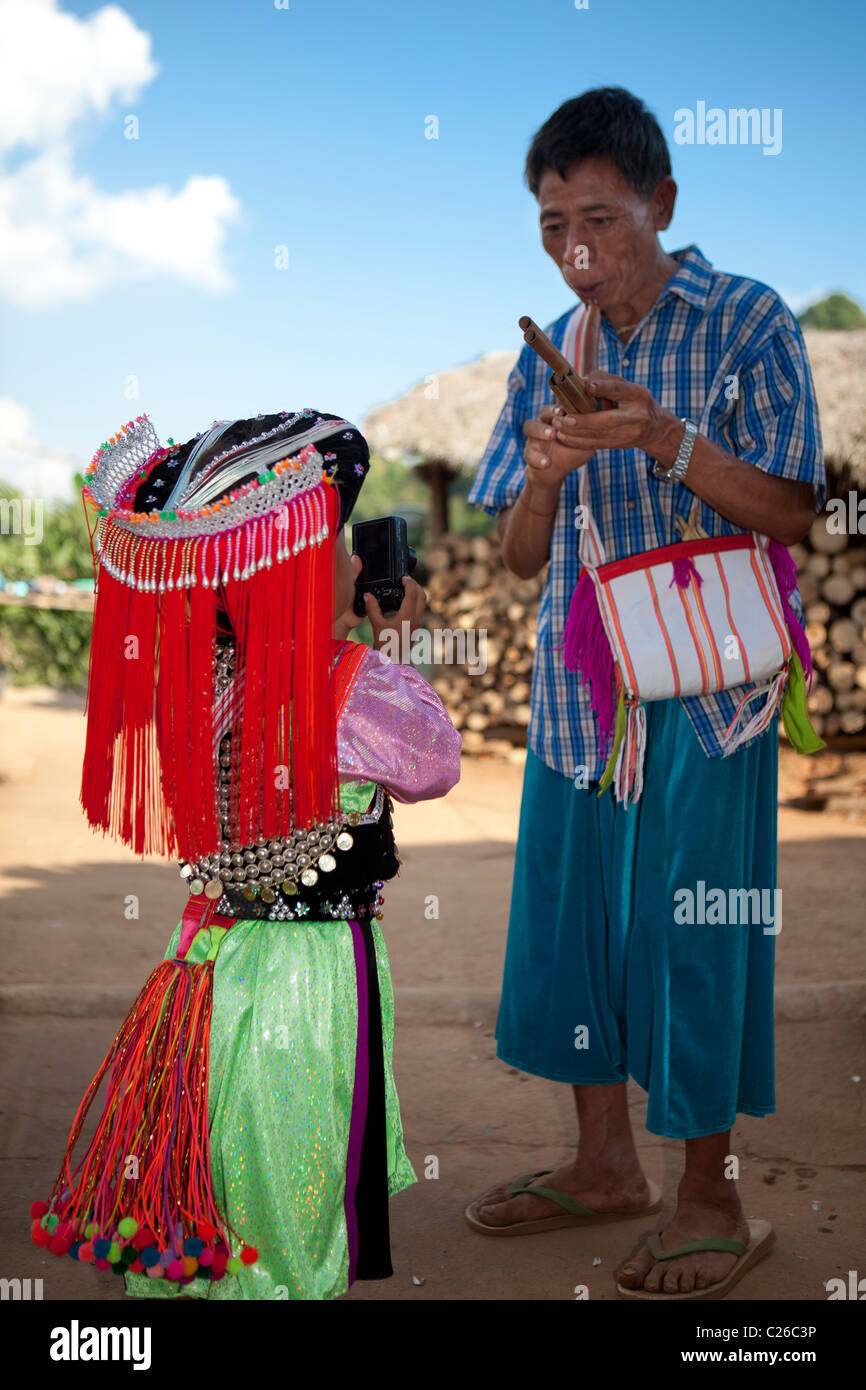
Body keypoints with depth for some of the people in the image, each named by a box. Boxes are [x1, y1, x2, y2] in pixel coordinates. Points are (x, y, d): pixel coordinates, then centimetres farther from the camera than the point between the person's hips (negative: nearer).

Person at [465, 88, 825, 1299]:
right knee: (567, 906, 10)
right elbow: (521, 557, 9)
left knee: (690, 921, -2)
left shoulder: (749, 323, -4)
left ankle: (712, 1201, 15)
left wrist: (664, 438, -21)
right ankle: (607, 1163, 29)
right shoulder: (551, 352, 10)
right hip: (575, 682, 6)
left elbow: (789, 513, -8)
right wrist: (543, 469, -12)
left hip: (700, 685, -5)